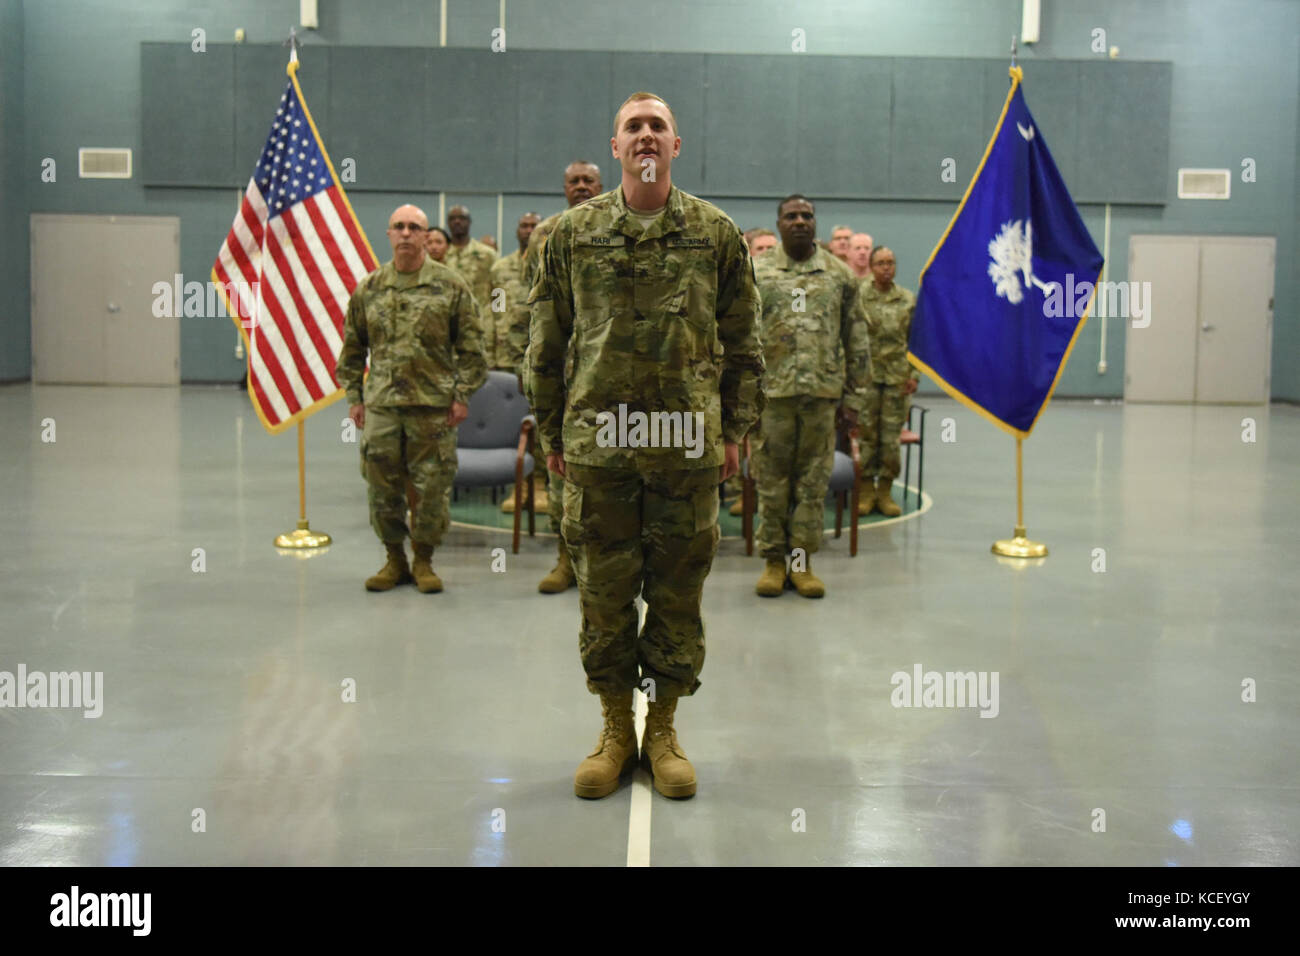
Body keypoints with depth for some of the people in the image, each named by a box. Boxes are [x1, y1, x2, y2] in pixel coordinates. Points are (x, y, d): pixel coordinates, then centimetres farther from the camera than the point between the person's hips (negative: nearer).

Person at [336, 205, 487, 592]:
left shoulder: (450, 285, 3)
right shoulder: (368, 288, 9)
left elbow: (470, 346, 3)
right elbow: (352, 347, 15)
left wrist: (462, 394, -4)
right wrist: (353, 396, 9)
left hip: (434, 404, -2)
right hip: (381, 404, 2)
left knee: (431, 487, 2)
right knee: (382, 487, 5)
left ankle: (424, 560, 18)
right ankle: (395, 559, 21)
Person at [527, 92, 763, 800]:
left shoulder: (716, 233, 6)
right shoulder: (573, 233, 6)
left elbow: (741, 342, 9)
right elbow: (547, 341, 10)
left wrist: (734, 429, 5)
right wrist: (551, 431, 8)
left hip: (688, 444, 0)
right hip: (598, 441, 0)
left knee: (678, 590, 6)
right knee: (604, 591, 6)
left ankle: (663, 729, 22)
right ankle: (615, 730, 22)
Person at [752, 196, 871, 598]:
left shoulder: (840, 275, 9)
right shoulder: (757, 274, 5)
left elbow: (856, 339, 10)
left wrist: (854, 396, 5)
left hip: (823, 394, 1)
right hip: (773, 393, -1)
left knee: (814, 481, 5)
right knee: (772, 481, 4)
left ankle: (803, 561, 15)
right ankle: (773, 561, 15)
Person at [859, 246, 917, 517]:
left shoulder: (908, 300, 9)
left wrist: (915, 374, 4)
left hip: (897, 377, 2)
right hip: (866, 375, -2)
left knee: (891, 435, 3)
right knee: (865, 433, -1)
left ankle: (885, 490, 12)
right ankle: (866, 490, 9)